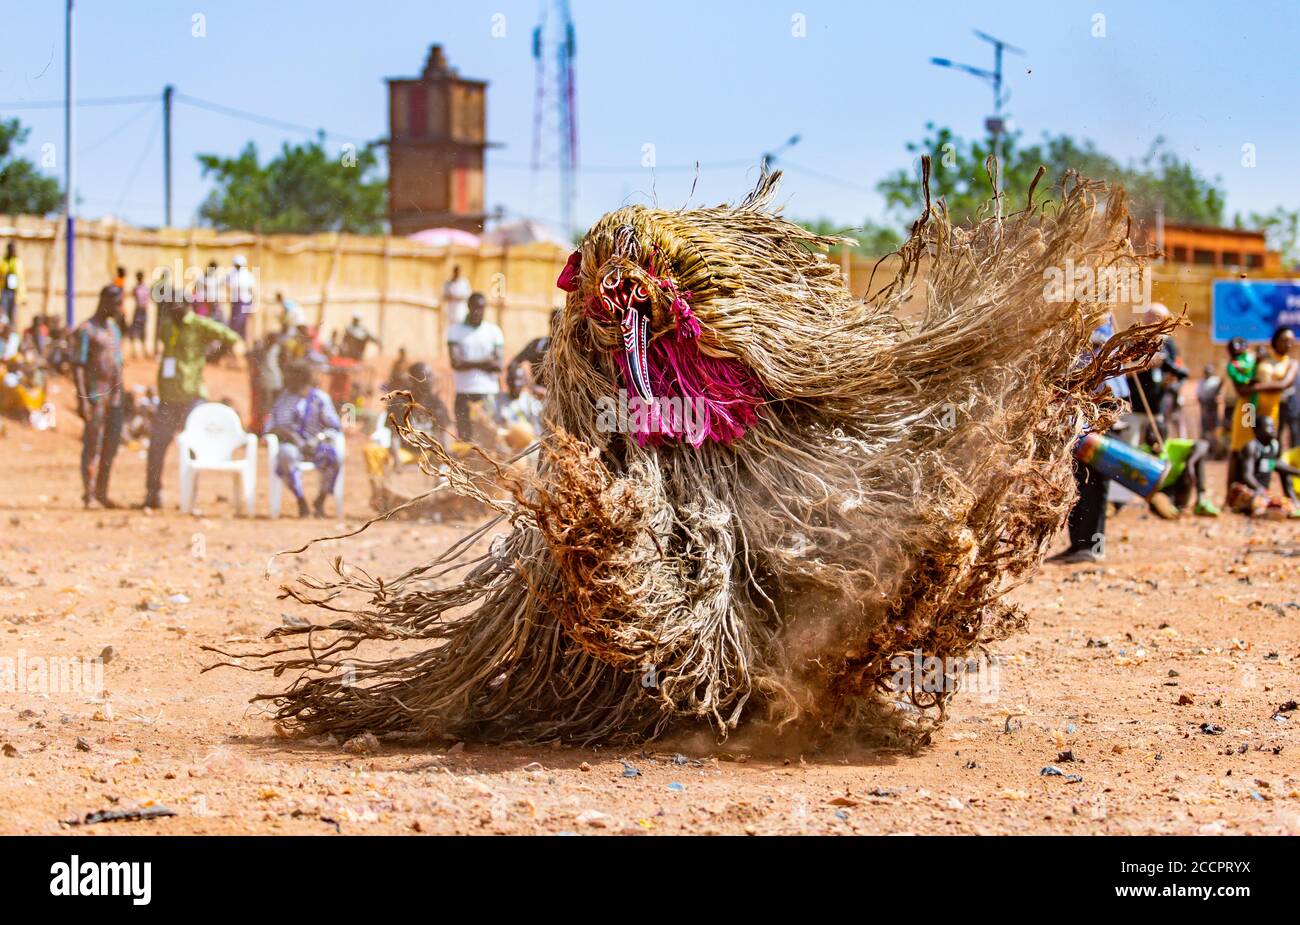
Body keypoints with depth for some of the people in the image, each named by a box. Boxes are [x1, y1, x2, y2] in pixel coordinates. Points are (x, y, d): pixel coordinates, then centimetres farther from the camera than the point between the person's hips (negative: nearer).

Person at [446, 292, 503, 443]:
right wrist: (484, 363, -6)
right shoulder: (455, 331, 6)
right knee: (464, 437, -3)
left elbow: (498, 365, -1)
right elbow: (456, 363, -6)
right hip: (464, 392, 0)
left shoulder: (494, 331, 9)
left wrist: (469, 364, -5)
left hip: (488, 392, 0)